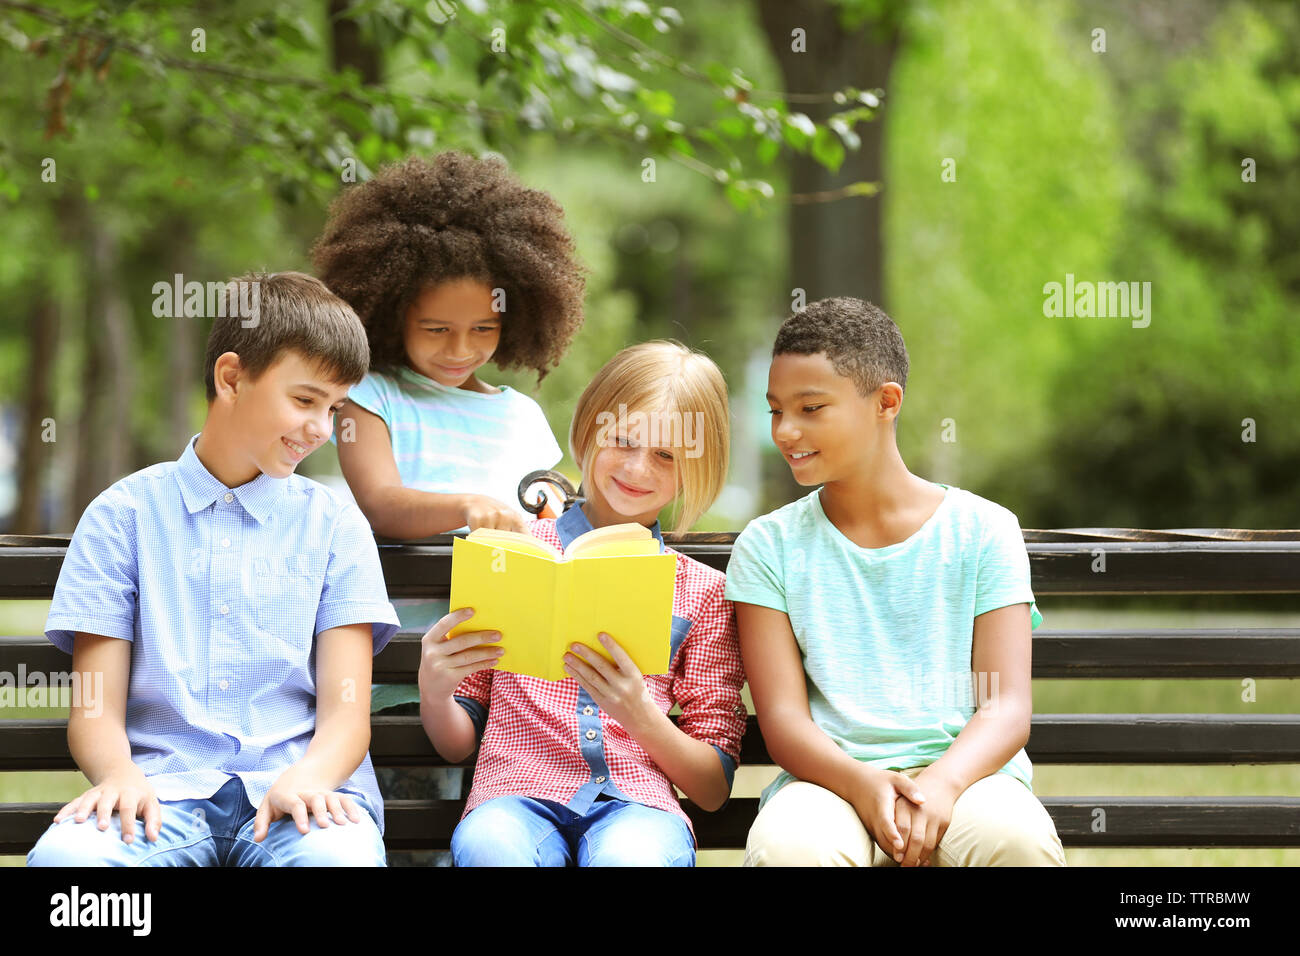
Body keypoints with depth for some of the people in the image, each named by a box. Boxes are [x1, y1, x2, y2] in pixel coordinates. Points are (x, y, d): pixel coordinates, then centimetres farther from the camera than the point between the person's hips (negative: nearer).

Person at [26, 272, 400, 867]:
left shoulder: (334, 524, 16)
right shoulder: (126, 515, 14)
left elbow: (346, 712, 5)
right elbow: (96, 709, 7)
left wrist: (305, 778, -18)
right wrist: (119, 774, -18)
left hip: (295, 785, 0)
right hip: (165, 788, 0)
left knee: (337, 857, -37)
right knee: (62, 856, -34)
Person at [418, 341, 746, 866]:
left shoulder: (702, 591, 16)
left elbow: (714, 789, 11)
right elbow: (457, 743, 16)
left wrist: (642, 716, -8)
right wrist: (434, 690, -6)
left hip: (636, 805, 0)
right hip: (517, 795, 0)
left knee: (629, 855, -37)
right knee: (488, 846, -38)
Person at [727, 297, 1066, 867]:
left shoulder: (982, 530, 8)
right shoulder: (769, 546, 11)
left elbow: (1008, 708, 0)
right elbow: (782, 718, 2)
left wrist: (941, 783, -22)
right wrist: (860, 783, -20)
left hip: (962, 772, 0)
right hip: (830, 781, 0)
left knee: (1016, 838, -36)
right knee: (787, 843, -37)